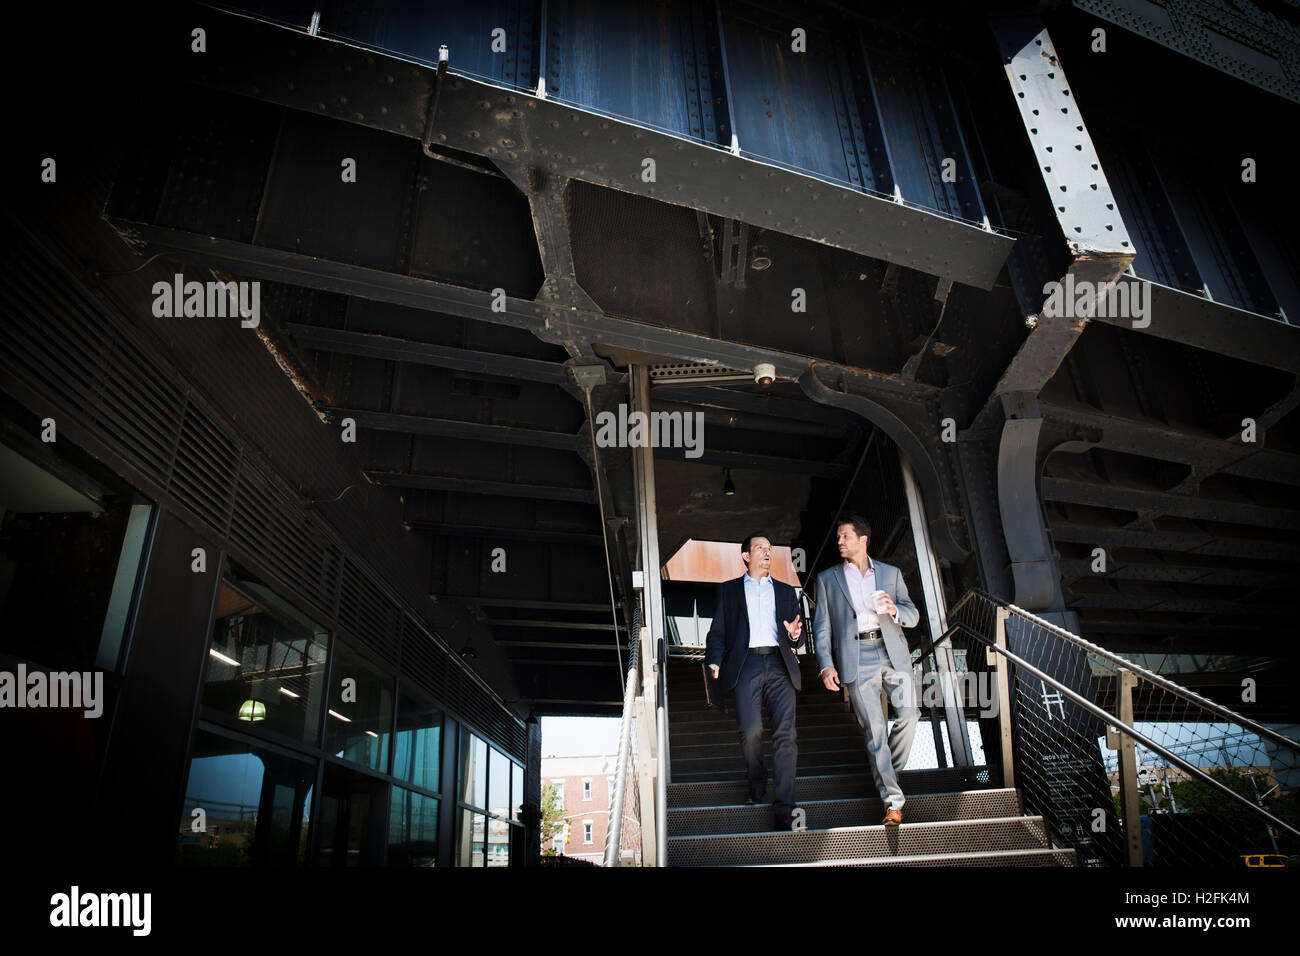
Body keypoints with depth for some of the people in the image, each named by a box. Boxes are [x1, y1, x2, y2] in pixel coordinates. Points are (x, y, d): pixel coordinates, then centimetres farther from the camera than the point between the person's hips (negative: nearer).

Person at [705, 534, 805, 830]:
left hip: (779, 664, 2)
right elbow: (718, 631, 12)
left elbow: (796, 635, 23)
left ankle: (783, 811, -9)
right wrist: (714, 661, -5)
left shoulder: (785, 591, 24)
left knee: (785, 733, -11)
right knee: (750, 732, -11)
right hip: (746, 664, -1)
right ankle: (756, 784, 18)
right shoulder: (729, 590, 18)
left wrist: (795, 635, -1)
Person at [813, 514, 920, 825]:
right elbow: (822, 626, 8)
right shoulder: (827, 578, 12)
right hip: (856, 658, -1)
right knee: (873, 728, -5)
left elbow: (913, 615, 13)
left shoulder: (891, 573, 15)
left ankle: (887, 772, 17)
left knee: (909, 713, -10)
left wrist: (894, 610, -11)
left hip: (893, 653, 2)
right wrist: (826, 665, -3)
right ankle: (892, 799, 4)